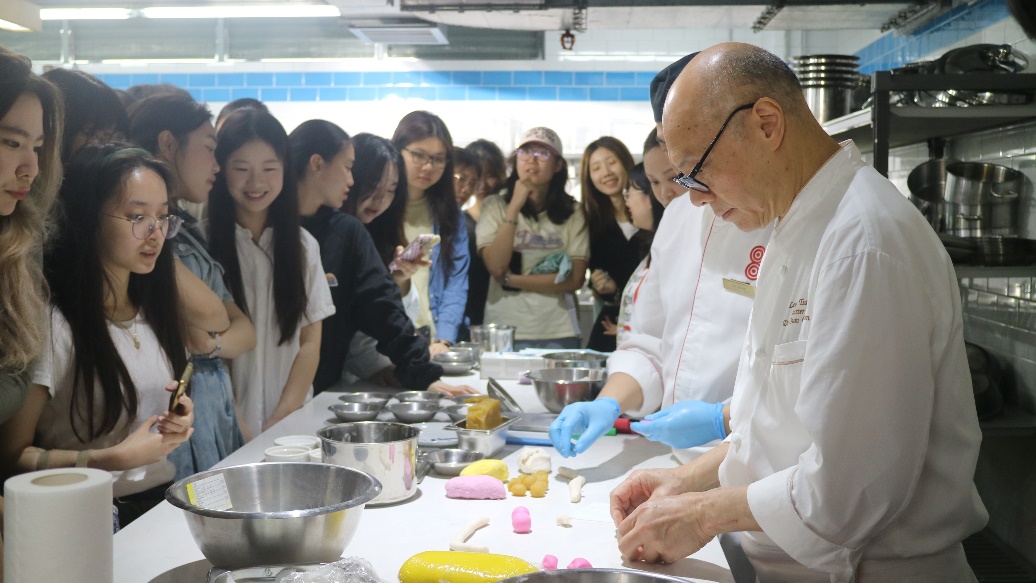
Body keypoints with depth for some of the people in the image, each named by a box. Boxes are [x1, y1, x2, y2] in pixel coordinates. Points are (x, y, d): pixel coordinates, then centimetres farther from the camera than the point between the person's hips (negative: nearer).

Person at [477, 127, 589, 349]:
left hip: (558, 333, 1)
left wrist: (512, 280, -8)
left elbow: (575, 280, -3)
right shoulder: (495, 205, 2)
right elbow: (496, 267, -10)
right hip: (504, 330, -1)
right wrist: (515, 207, -12)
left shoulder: (572, 213, 5)